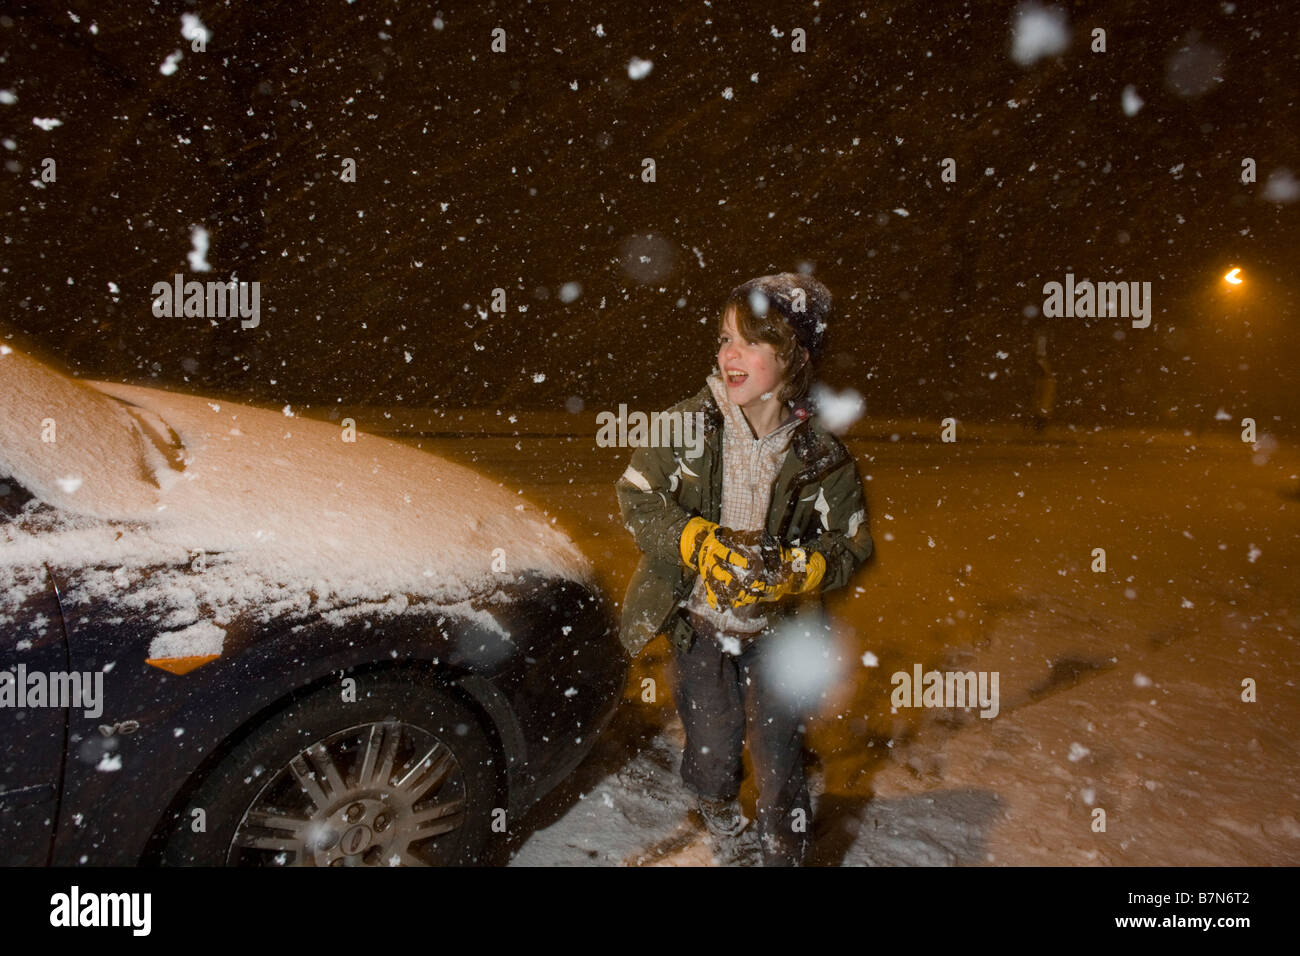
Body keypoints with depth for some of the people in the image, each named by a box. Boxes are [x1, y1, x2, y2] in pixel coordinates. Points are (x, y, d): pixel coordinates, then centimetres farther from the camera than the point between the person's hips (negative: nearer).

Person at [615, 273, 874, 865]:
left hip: (780, 627, 0)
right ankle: (715, 802, 49)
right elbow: (635, 496, -9)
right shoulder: (688, 423, -14)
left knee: (779, 757, 5)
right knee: (713, 743, 11)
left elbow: (852, 545, -5)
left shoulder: (820, 453, -11)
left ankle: (784, 853, 35)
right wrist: (700, 542, -24)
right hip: (701, 620, 0)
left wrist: (795, 570, -24)